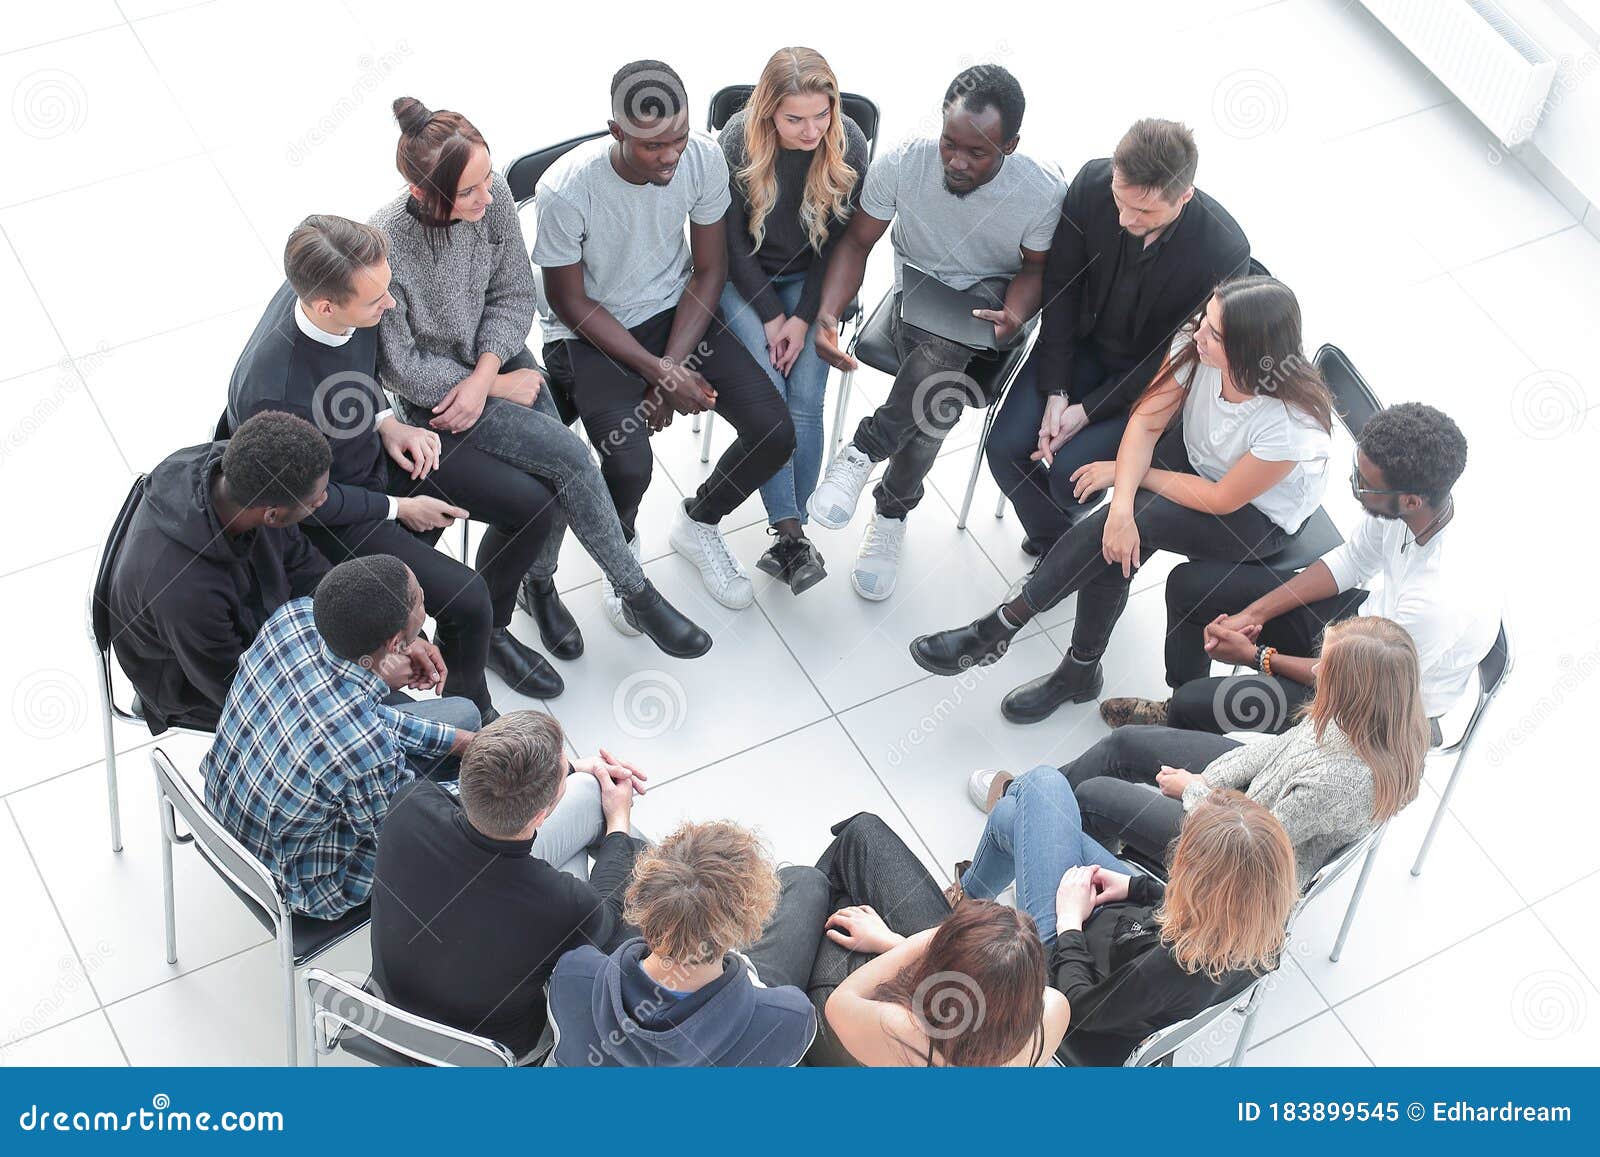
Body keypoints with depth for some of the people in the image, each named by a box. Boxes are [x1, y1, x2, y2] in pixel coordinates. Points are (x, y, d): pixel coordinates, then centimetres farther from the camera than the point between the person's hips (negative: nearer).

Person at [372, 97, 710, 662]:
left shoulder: (493, 196, -15)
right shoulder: (386, 248, -30)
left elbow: (513, 294, -1)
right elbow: (400, 366, -19)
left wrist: (484, 375, -15)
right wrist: (500, 387, -14)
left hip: (494, 355, 5)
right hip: (431, 396, -5)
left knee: (554, 481, -15)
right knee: (569, 456, -19)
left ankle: (539, 583, 15)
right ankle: (634, 595, -1)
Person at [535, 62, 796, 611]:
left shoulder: (704, 159, -17)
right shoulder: (566, 190, -27)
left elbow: (709, 270, -4)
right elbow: (570, 302, -14)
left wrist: (672, 366, -15)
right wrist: (659, 371, -20)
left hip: (675, 311, 4)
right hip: (589, 331, -4)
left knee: (775, 432, -12)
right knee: (629, 465, -27)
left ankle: (698, 524, 19)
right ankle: (620, 546, 11)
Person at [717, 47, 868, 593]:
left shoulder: (848, 144, -15)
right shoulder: (738, 141, -18)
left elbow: (840, 244, -8)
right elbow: (733, 242, -10)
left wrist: (803, 319, -14)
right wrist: (771, 317, -13)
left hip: (812, 279, 1)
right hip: (746, 278, -1)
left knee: (804, 400, -17)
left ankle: (789, 534, -13)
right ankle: (792, 534, -23)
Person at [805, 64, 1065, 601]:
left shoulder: (1044, 193, -20)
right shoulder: (902, 165, -19)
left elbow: (1036, 267, -2)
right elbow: (857, 241, -5)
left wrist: (1014, 315, -25)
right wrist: (827, 313, -22)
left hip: (989, 302, -1)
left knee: (947, 346, -39)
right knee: (942, 384, -33)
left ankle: (863, 450, -24)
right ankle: (894, 513, -15)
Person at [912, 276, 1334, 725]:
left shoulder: (1291, 423, -37)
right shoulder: (1196, 347, -24)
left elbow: (1221, 500, -24)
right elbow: (1147, 421, -18)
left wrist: (1130, 473, -17)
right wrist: (1122, 501, -34)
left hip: (1257, 516, -5)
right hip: (1192, 458, 5)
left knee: (1120, 533, -27)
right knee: (1117, 531, -24)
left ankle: (1000, 627, -17)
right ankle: (1080, 671, -6)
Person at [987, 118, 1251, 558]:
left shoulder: (1225, 253, -30)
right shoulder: (1092, 183, -21)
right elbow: (1061, 287, -8)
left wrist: (1087, 411, -19)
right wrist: (1055, 393, -12)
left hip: (1149, 377, -3)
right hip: (1083, 338, 3)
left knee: (1069, 470, -19)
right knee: (1006, 448, -13)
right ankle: (1054, 546, 15)